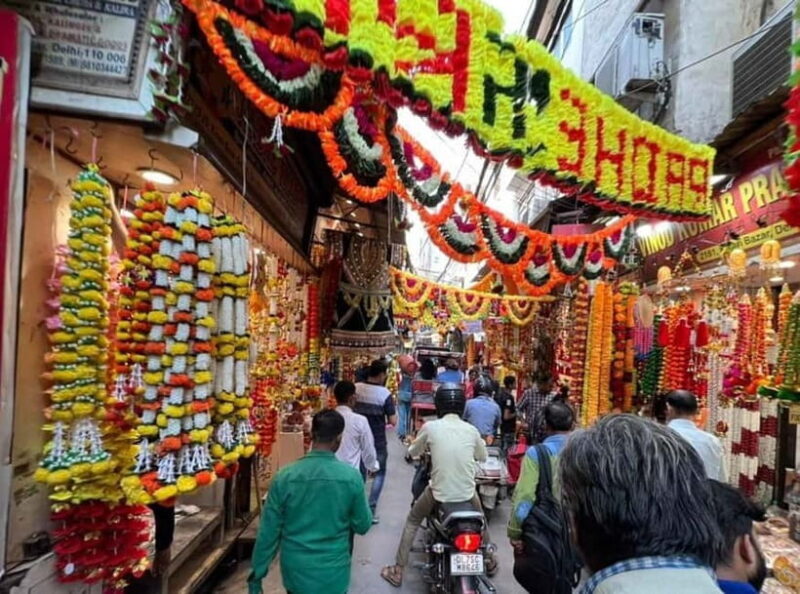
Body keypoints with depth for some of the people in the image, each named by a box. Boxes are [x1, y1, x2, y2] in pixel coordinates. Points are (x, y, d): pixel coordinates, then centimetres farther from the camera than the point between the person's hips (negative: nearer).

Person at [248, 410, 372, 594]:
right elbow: (362, 525, -4)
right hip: (333, 573, -1)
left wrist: (257, 575, 4)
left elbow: (268, 531, -8)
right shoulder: (351, 476, -16)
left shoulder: (284, 477, -14)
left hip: (295, 572, 1)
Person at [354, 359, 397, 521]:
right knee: (380, 473, 15)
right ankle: (371, 509, 8)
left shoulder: (356, 388, -6)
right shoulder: (385, 393, -17)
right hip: (377, 441, -4)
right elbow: (393, 421, -16)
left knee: (359, 473, 20)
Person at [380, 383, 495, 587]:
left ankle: (398, 571, 30)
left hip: (439, 493, -2)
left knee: (412, 522, 25)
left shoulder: (430, 427, -10)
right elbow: (483, 456, 14)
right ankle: (489, 560, 52)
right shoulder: (471, 430, -5)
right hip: (467, 493, 2)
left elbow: (412, 452, 7)